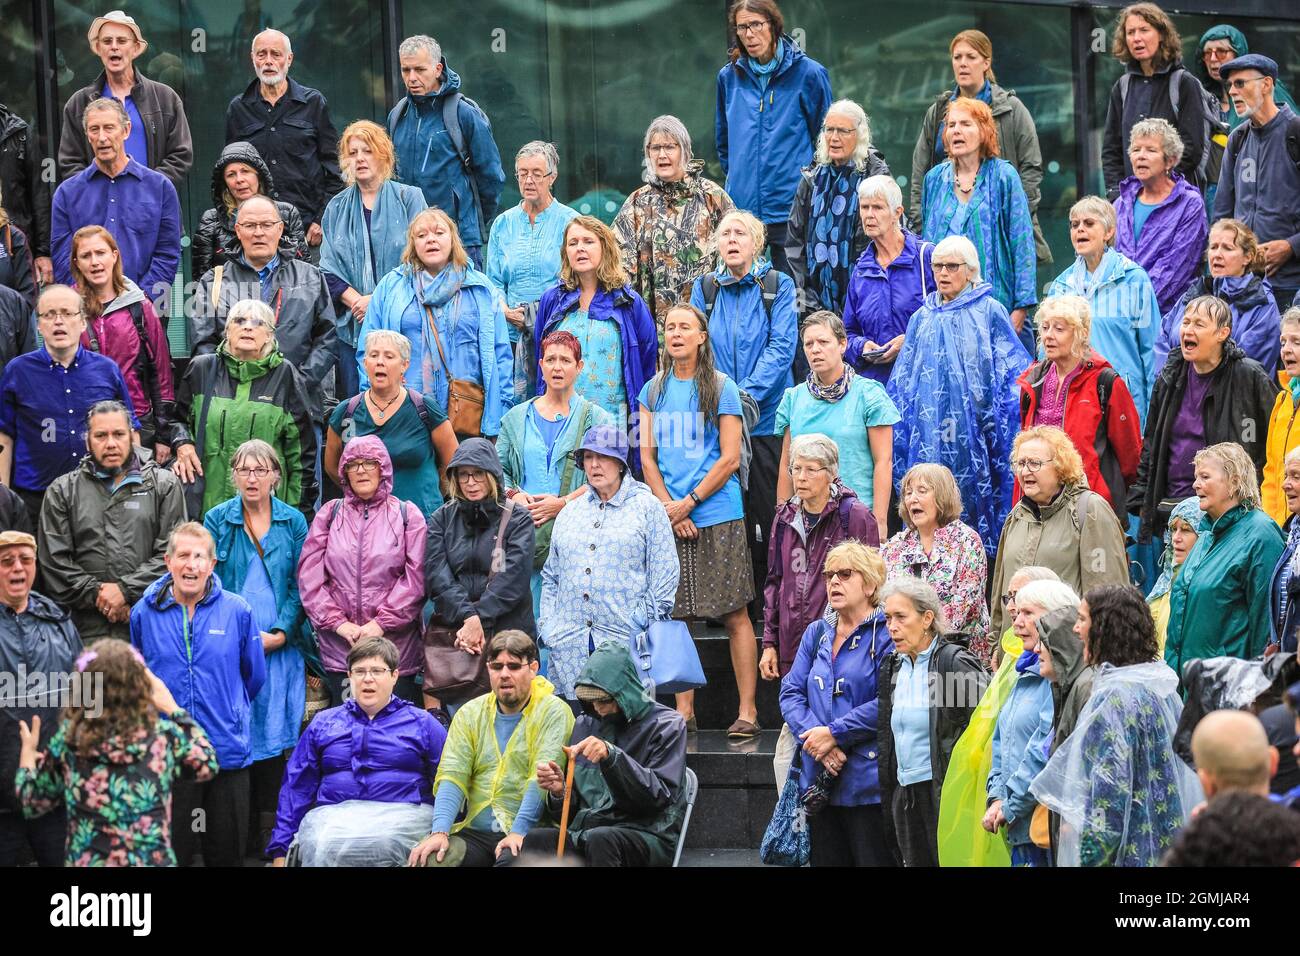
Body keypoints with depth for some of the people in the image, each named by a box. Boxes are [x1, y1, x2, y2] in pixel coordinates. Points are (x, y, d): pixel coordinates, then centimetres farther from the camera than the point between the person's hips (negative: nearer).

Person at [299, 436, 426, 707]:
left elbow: (415, 577, -3)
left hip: (395, 642, -2)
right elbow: (309, 575, 4)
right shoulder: (330, 514, 10)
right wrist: (337, 622, -7)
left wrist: (383, 623, -11)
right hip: (339, 642, 2)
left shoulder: (407, 514, 5)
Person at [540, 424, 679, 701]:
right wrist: (546, 626, 11)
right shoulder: (570, 512, 19)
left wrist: (644, 622, -6)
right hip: (569, 645, 4)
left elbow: (665, 574, 1)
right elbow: (551, 577, 22)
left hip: (625, 640, -4)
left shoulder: (647, 507, 5)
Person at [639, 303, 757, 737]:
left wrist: (689, 502, -9)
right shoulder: (654, 390, 13)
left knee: (734, 614, -5)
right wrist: (669, 508, -4)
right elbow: (647, 456, 10)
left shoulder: (721, 388, 1)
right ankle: (683, 712, 7)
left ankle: (748, 710, -4)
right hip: (669, 518, 4)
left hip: (717, 517, -4)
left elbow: (730, 459, -3)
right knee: (676, 616, 2)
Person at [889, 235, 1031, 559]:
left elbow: (1012, 375, 0)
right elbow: (901, 385, 19)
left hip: (973, 433, -4)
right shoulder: (922, 318, 14)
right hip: (929, 436, 4)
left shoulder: (989, 313, 2)